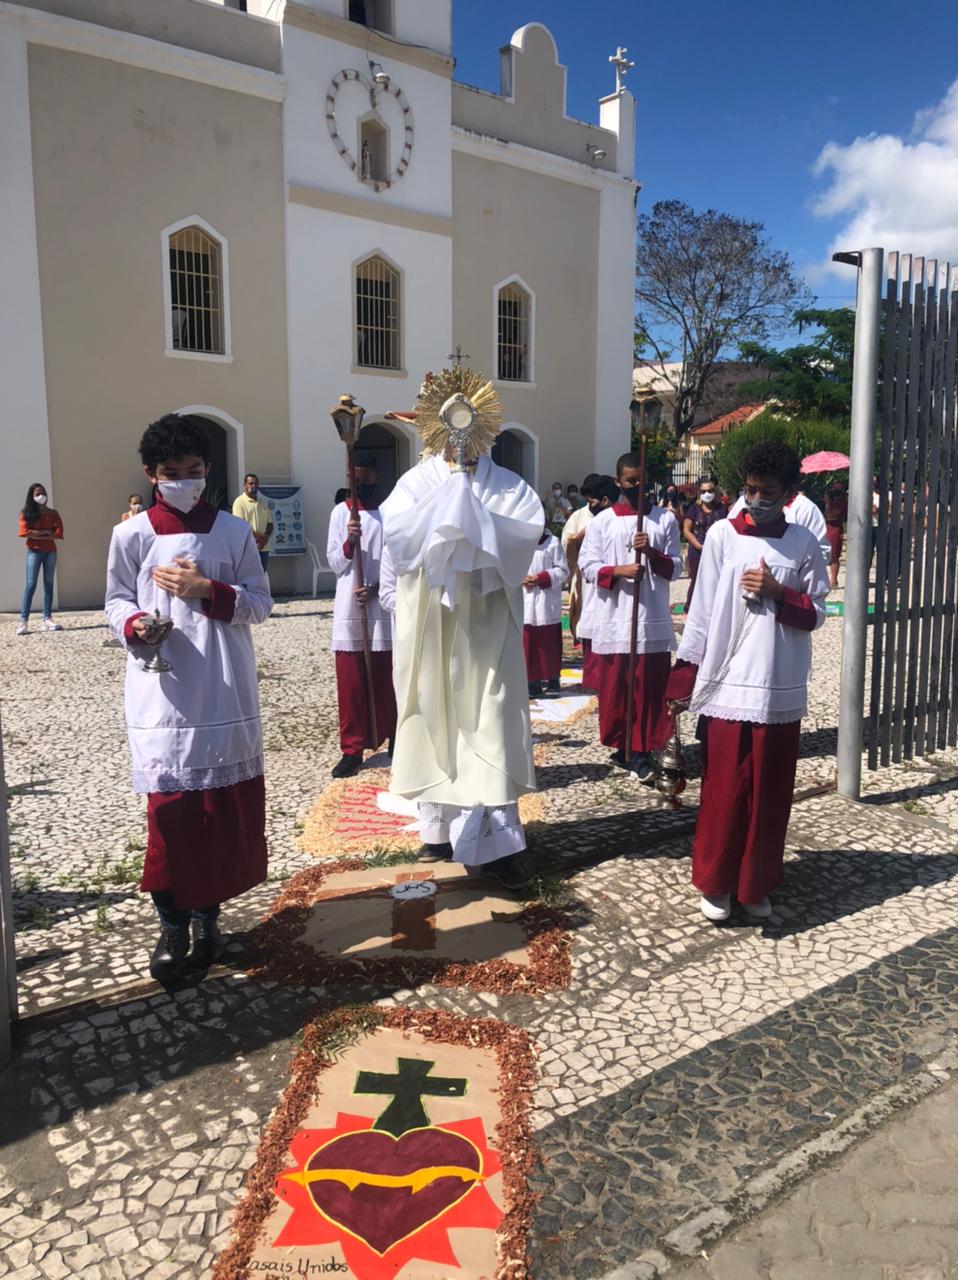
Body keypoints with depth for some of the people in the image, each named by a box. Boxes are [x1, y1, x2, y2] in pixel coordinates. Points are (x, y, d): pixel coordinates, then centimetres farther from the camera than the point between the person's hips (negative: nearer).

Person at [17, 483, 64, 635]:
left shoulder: (53, 513, 9)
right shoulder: (26, 513, 5)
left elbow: (59, 534, -3)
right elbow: (24, 532, -9)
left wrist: (37, 535, -9)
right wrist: (44, 532, -7)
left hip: (50, 551, 3)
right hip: (34, 551, -3)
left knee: (48, 585, 2)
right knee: (30, 585, -10)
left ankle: (47, 619, 3)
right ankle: (23, 621, -11)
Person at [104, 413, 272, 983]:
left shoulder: (235, 531, 4)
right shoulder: (132, 535, 2)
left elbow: (261, 602, 4)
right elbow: (117, 601, 9)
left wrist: (206, 590, -12)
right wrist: (134, 625, -13)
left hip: (225, 695, 1)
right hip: (163, 695, -1)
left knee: (228, 807, 6)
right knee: (171, 809, -1)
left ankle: (208, 912, 25)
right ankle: (173, 924, 16)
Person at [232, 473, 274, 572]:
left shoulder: (263, 502, 15)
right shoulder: (239, 502, -4)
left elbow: (270, 523, 14)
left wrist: (266, 537, -6)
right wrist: (257, 537, -18)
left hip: (263, 547, 6)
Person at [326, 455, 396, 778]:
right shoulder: (340, 512, 6)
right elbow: (334, 563, 3)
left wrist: (376, 588, -14)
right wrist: (349, 542, -16)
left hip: (384, 606, -1)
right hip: (348, 608, 1)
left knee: (388, 679, 7)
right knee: (350, 683, 3)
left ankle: (394, 738, 24)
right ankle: (352, 749, 9)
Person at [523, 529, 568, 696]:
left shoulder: (553, 542, -6)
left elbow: (563, 570, -4)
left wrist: (541, 578, -16)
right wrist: (521, 579, -10)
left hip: (547, 604, -3)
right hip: (525, 603, 3)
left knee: (549, 643, 5)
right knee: (528, 643, 3)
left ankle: (553, 680, 17)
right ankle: (533, 682, 11)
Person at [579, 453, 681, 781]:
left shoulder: (666, 519, 7)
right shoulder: (602, 521, 5)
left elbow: (676, 568, 5)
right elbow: (587, 566, 1)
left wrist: (652, 552, -13)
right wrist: (619, 571, -16)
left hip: (653, 620, 0)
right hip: (613, 620, 0)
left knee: (650, 689, 0)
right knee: (614, 688, 6)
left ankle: (643, 753, 6)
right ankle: (622, 746, 22)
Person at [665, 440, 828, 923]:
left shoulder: (805, 543, 4)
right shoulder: (723, 535, -1)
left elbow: (816, 614, 6)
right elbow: (702, 611, -1)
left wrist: (777, 592, -13)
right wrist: (682, 679, -3)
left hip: (781, 690, 2)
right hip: (727, 685, -2)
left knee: (770, 794, 10)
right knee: (723, 791, 4)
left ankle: (757, 884, 26)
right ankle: (714, 882, 22)